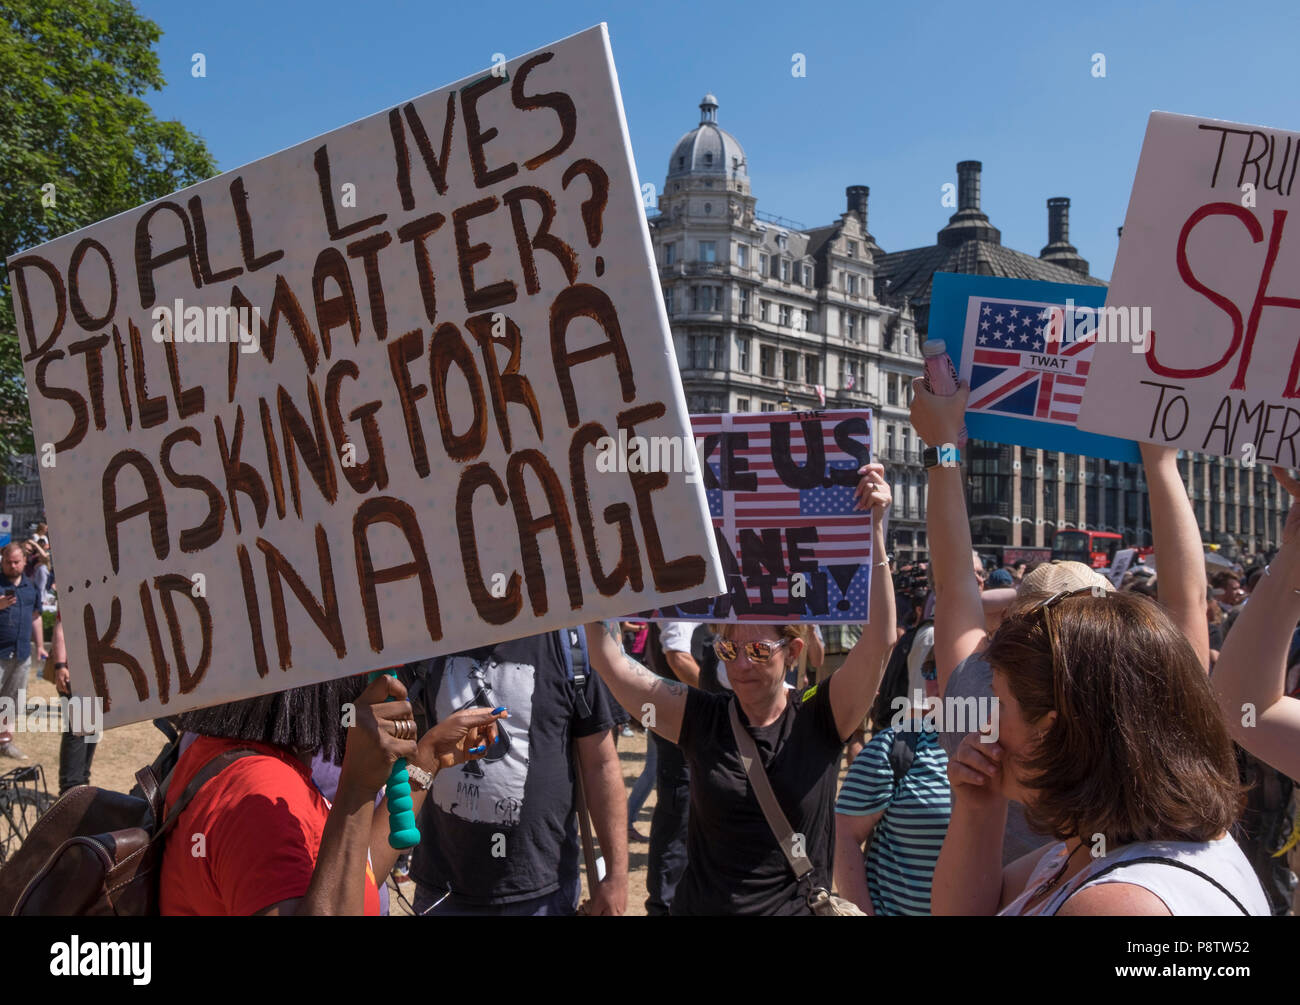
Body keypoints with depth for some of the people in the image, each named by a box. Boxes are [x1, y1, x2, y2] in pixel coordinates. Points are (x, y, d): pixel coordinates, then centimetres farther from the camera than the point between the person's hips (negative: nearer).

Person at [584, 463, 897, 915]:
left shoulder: (818, 718, -10)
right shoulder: (700, 717, -6)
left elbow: (880, 640, -21)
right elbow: (611, 663, -10)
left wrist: (875, 527, -27)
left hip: (797, 906, -1)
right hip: (700, 904, 1)